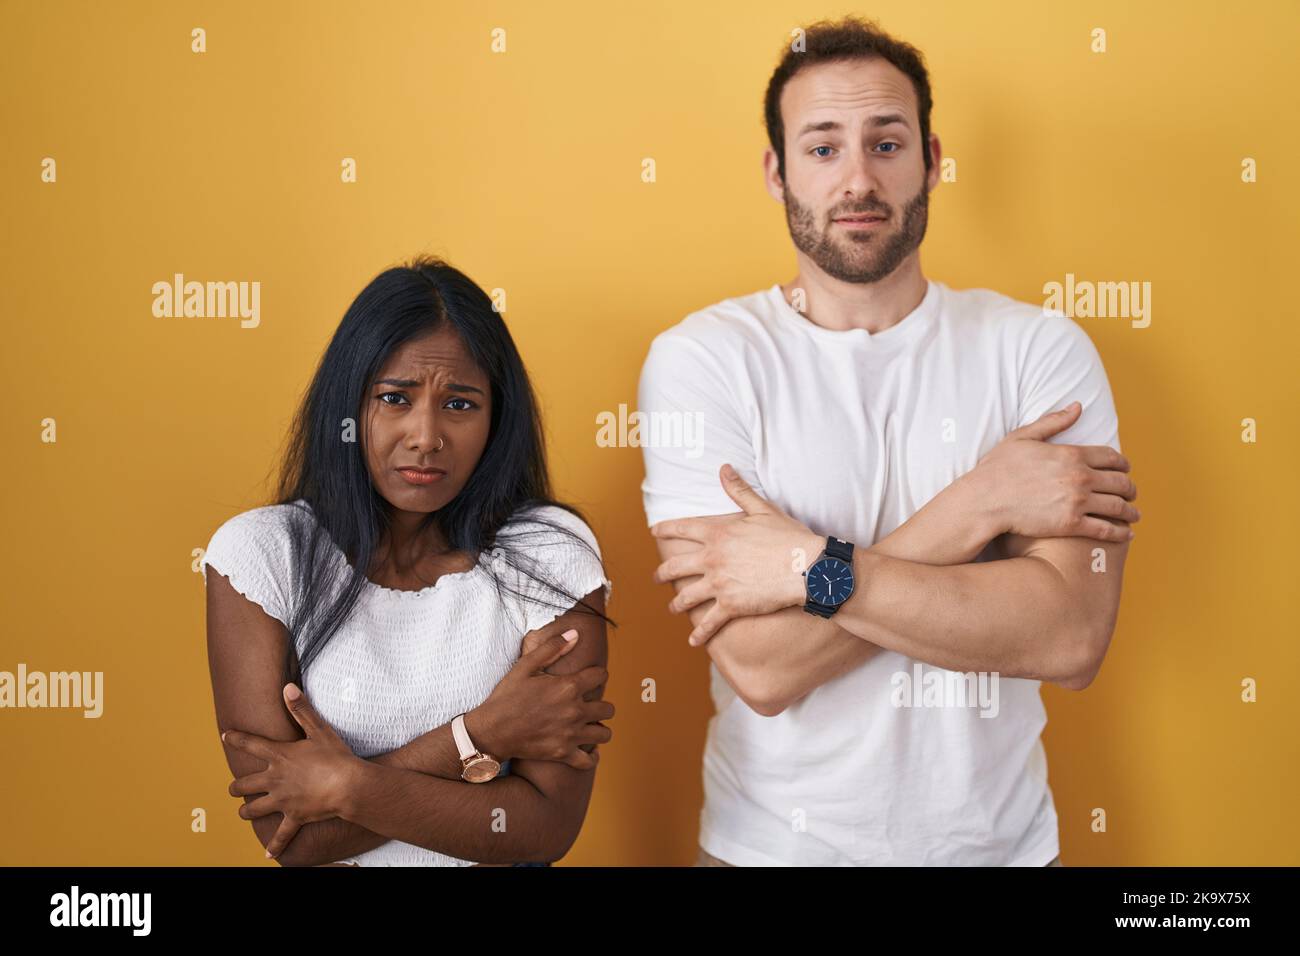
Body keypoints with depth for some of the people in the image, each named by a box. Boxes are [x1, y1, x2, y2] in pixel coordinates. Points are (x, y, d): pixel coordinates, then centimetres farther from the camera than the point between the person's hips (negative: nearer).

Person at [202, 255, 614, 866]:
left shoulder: (552, 555, -7)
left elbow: (549, 828, -10)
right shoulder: (259, 553, -7)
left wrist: (348, 786, -16)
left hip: (503, 865, -1)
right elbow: (285, 833, -11)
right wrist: (479, 735, -15)